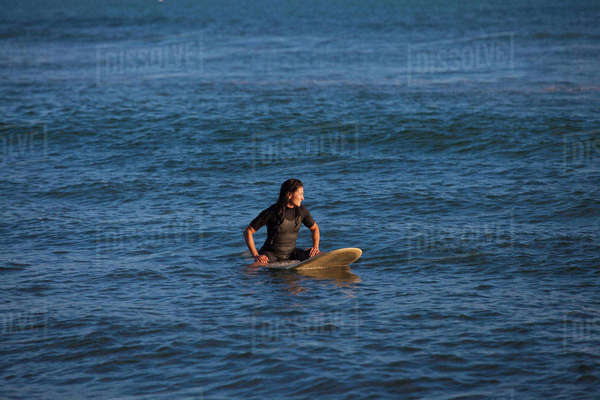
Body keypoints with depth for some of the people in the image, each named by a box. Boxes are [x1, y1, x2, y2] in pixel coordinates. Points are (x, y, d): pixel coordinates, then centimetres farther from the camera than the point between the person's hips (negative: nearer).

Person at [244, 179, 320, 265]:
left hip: (291, 252, 6)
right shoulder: (272, 212, -17)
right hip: (271, 253, -6)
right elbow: (248, 232, -13)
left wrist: (315, 247, -2)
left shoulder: (301, 211, -3)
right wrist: (256, 256, -21)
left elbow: (314, 228, 16)